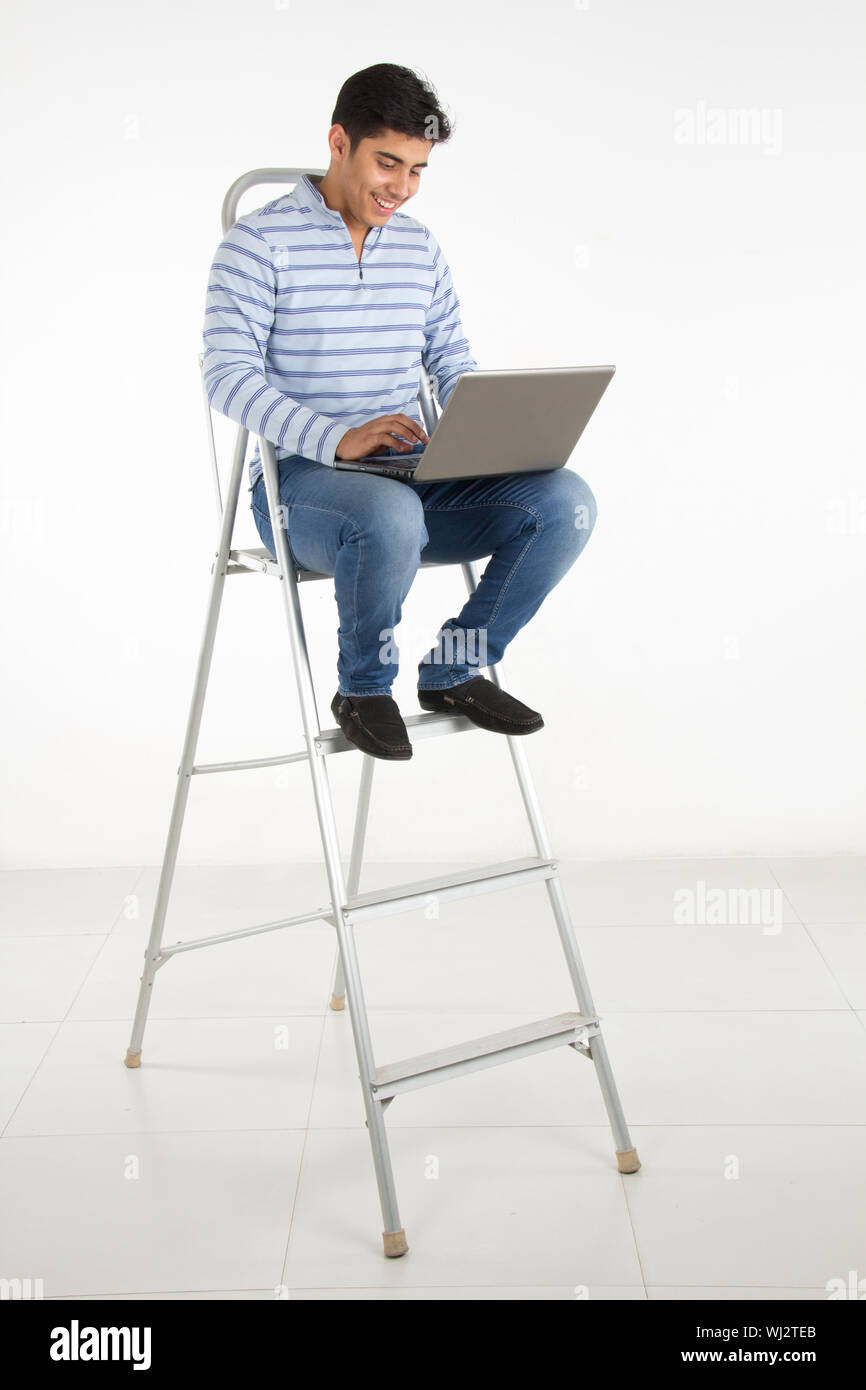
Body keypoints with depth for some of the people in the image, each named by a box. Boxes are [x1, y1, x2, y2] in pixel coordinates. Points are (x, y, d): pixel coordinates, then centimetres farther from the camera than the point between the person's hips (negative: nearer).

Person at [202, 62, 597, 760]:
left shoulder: (421, 246, 15)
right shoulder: (258, 243, -3)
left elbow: (455, 367, 17)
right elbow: (228, 376, -13)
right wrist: (338, 437, -28)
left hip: (414, 474, 6)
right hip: (300, 479, -5)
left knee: (565, 501, -17)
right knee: (391, 515, -41)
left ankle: (456, 667, 1)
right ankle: (364, 691, -11)